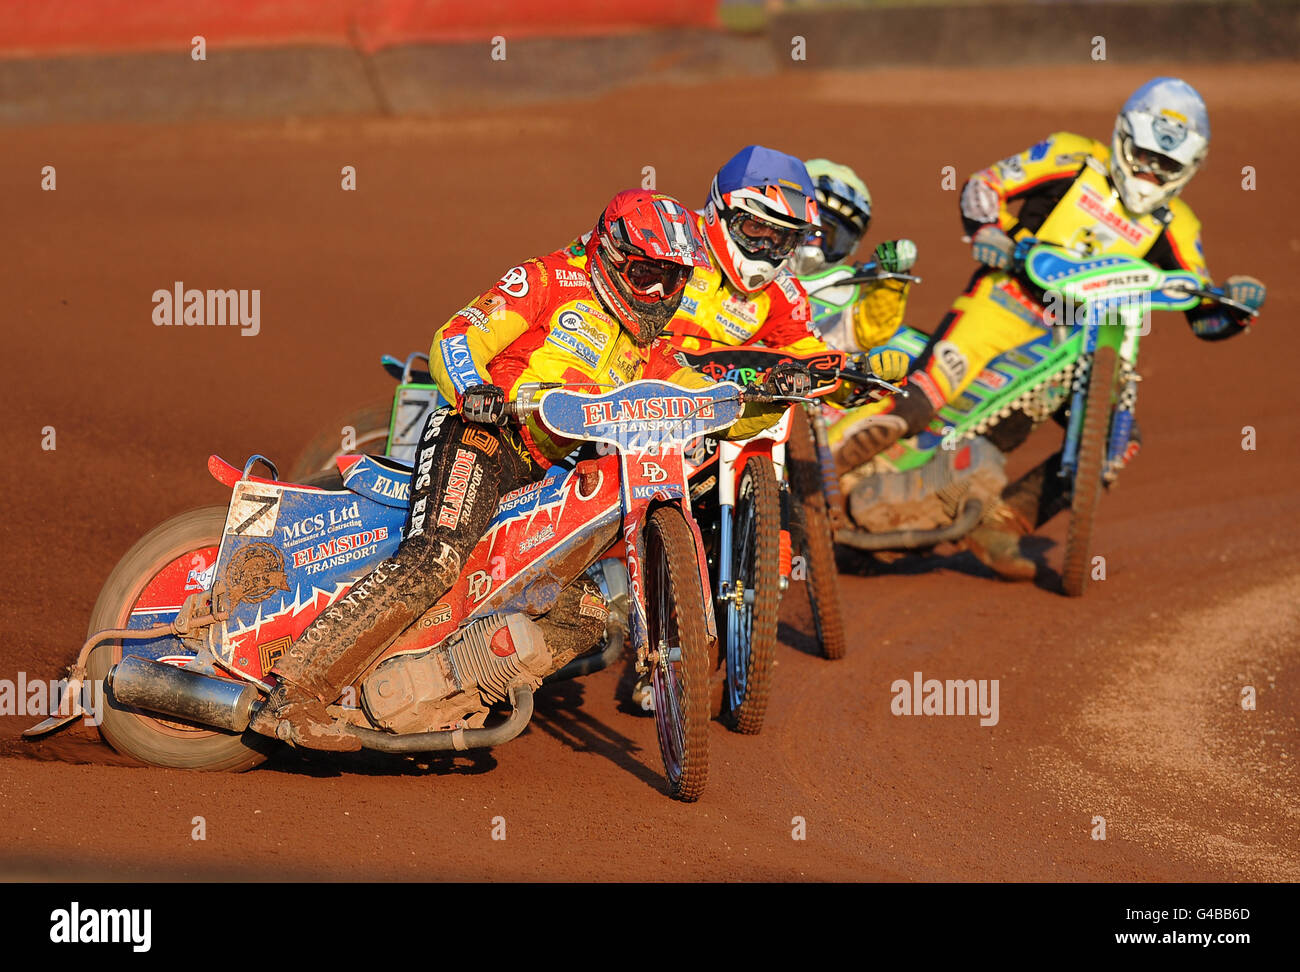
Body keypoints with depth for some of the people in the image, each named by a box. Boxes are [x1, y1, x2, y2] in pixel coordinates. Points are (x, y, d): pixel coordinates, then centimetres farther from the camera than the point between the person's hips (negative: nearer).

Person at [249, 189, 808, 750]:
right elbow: (455, 340, -5)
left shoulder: (645, 356, 23)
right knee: (432, 561, -30)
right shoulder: (552, 280, 4)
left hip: (533, 474, 8)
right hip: (478, 433, -8)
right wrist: (472, 388, -27)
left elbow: (726, 414, 20)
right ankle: (296, 694, -34)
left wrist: (773, 393, -2)